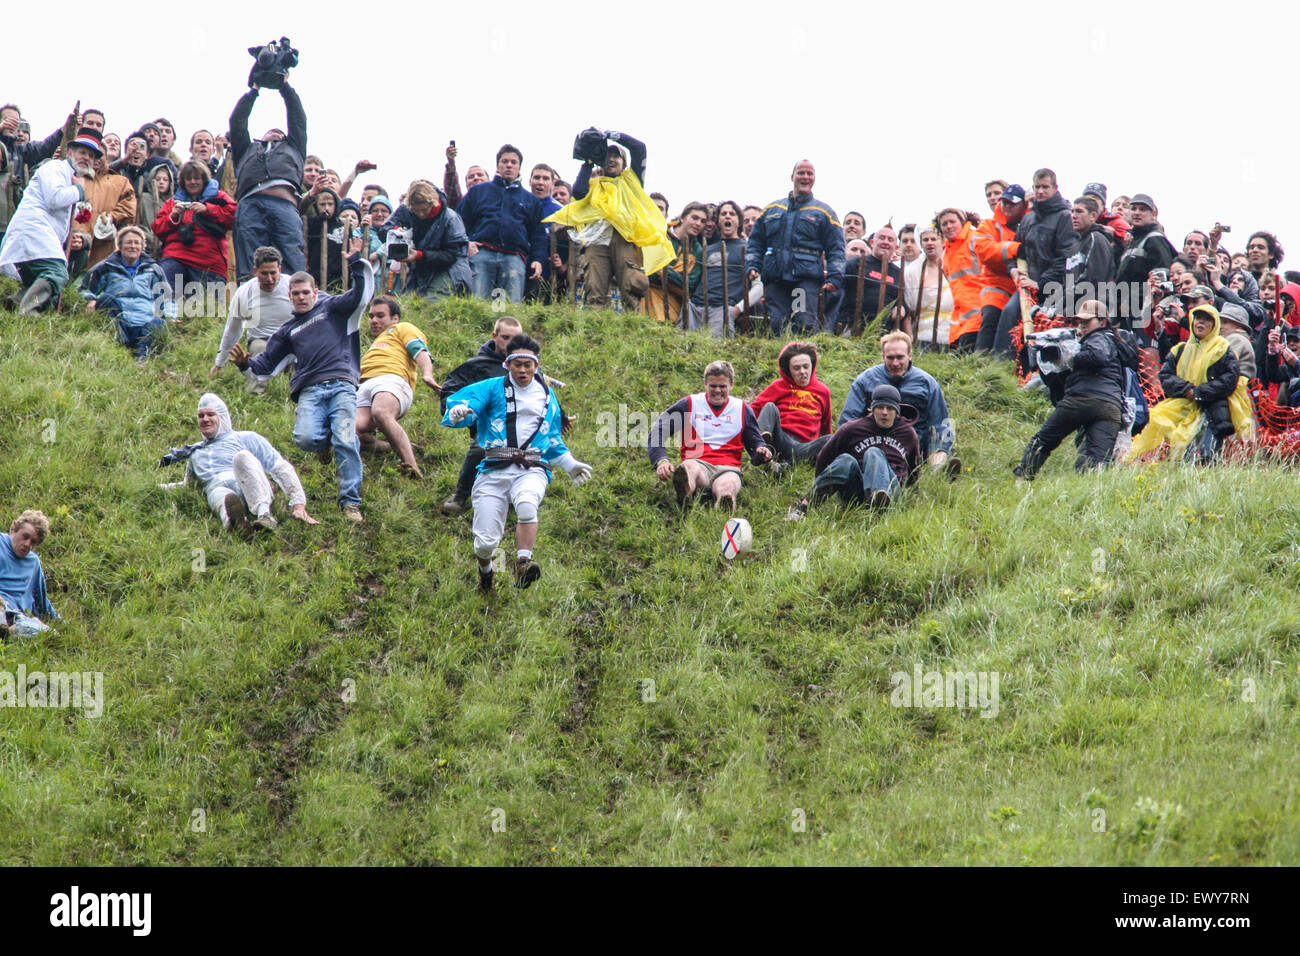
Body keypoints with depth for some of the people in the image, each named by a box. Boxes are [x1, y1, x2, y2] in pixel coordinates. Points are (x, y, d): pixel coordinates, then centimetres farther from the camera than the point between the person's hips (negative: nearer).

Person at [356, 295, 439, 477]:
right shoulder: (374, 345, 48)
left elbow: (420, 352, 5)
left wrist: (427, 374, -14)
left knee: (380, 414, -43)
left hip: (391, 379, -6)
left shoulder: (403, 329, 25)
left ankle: (411, 466, -50)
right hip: (364, 387, 6)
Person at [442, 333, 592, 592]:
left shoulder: (547, 395, 20)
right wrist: (458, 412, -33)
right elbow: (464, 399, -10)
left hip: (531, 471, 1)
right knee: (486, 542, -7)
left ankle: (523, 565, -41)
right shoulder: (493, 388, 7)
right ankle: (485, 571, 28)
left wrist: (569, 464, 26)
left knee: (526, 503, -36)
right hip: (493, 471, -1)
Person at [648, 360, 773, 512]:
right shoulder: (688, 405, 18)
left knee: (727, 486, -40)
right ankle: (685, 493, -75)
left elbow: (755, 441, 31)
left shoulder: (742, 410, 24)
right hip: (698, 463, 0)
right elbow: (657, 432, 15)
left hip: (728, 468, 0)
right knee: (688, 467, -41)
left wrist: (761, 450, 5)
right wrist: (660, 461, -4)